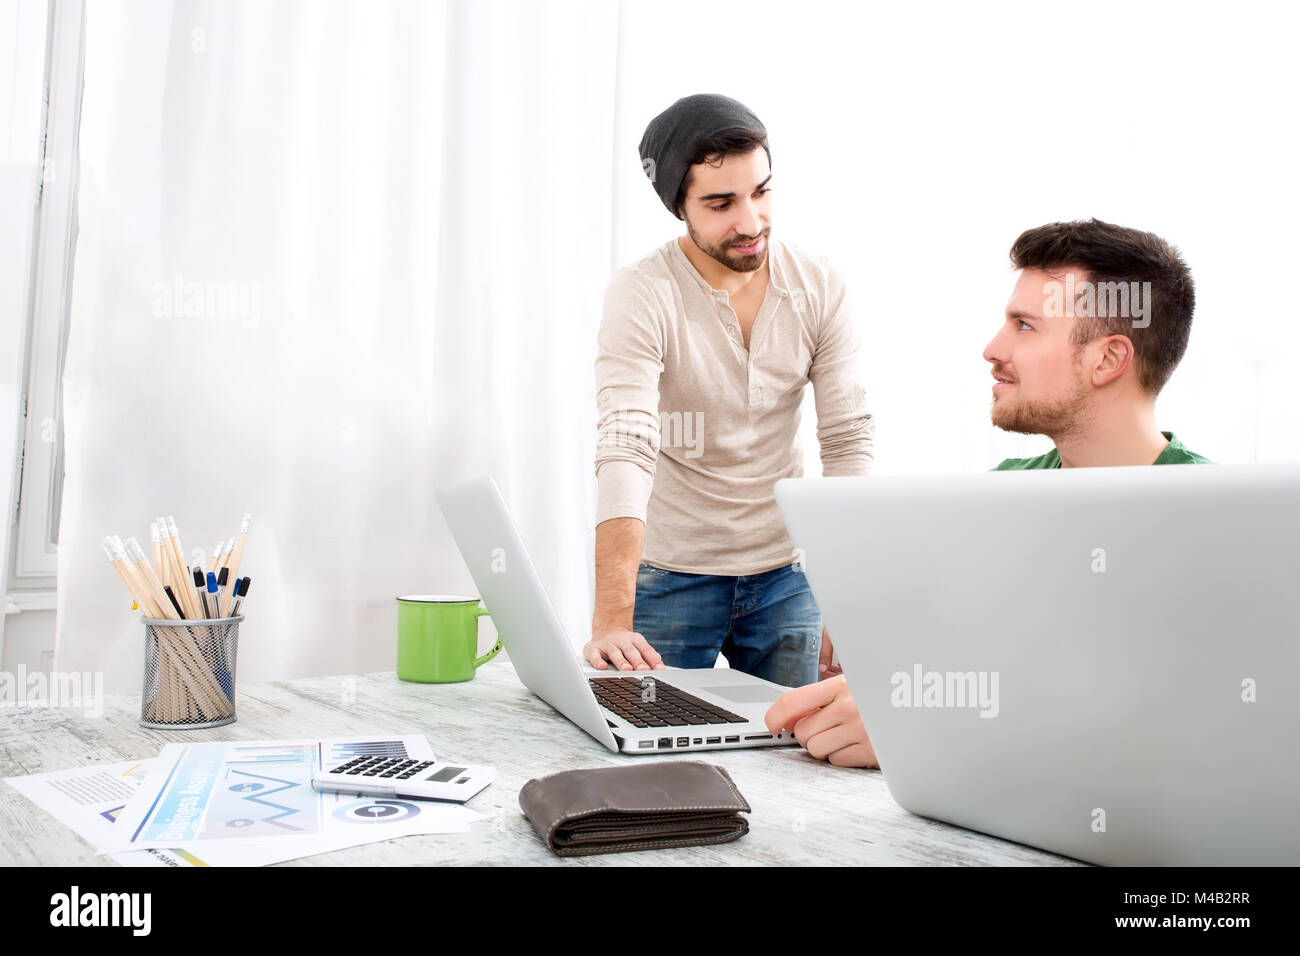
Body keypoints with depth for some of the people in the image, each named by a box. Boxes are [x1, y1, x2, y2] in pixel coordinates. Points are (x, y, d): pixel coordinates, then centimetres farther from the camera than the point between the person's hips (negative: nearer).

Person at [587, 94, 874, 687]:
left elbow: (848, 440, -5)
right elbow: (625, 451, -29)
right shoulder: (641, 296, -17)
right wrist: (611, 622, -39)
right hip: (670, 578, -3)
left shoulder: (821, 288, -5)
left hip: (784, 575, 3)